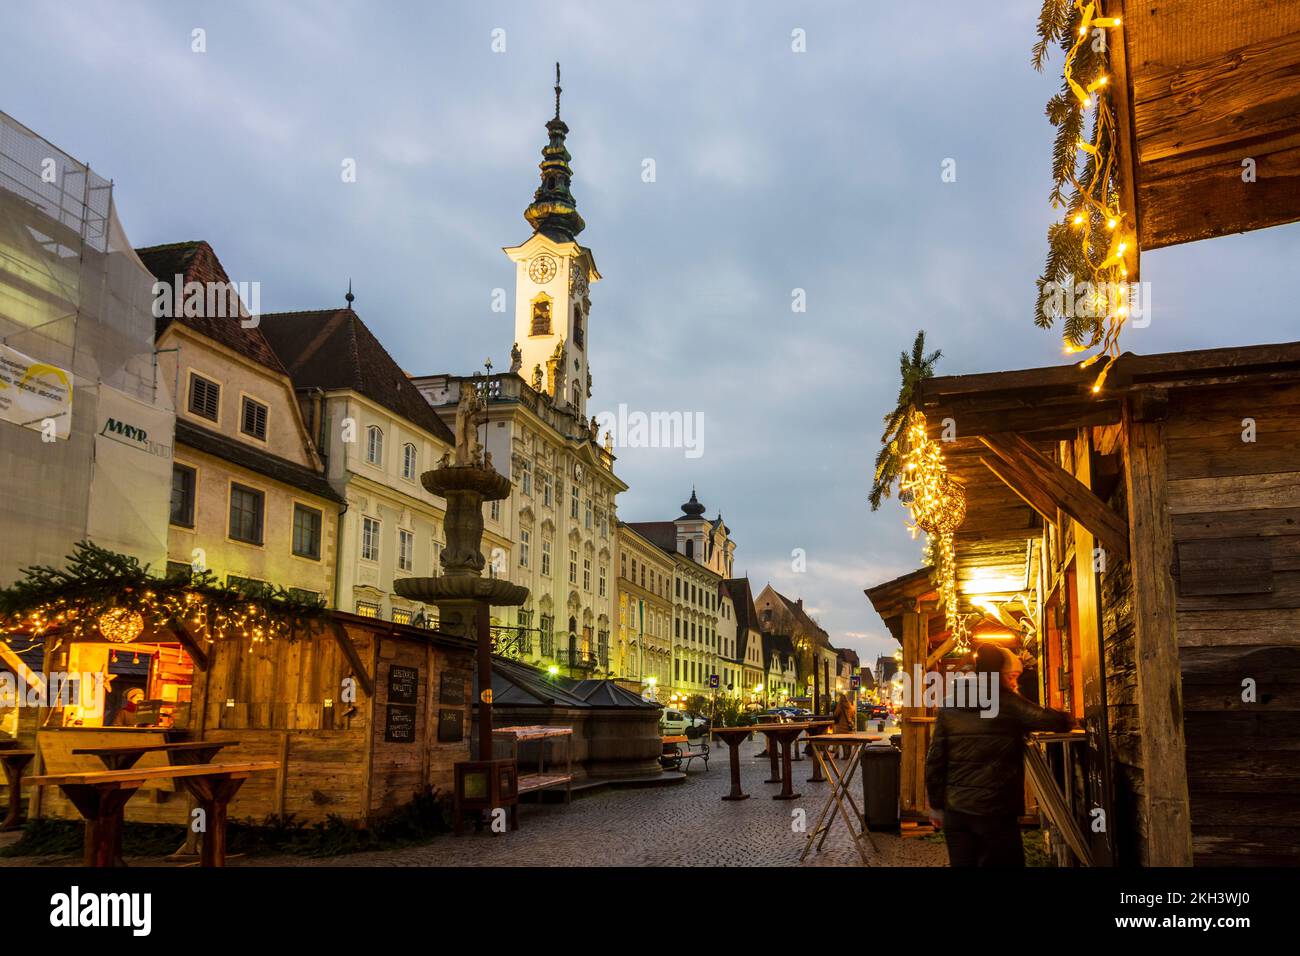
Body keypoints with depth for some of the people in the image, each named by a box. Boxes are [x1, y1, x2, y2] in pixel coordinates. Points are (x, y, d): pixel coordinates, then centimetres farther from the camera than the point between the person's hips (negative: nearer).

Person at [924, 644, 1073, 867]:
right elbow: (1056, 722, -8)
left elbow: (934, 762, 5)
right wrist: (1068, 720, 16)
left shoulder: (949, 708, 6)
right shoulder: (1008, 705, -8)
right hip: (995, 813, -5)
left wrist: (936, 805, 12)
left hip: (956, 812, 5)